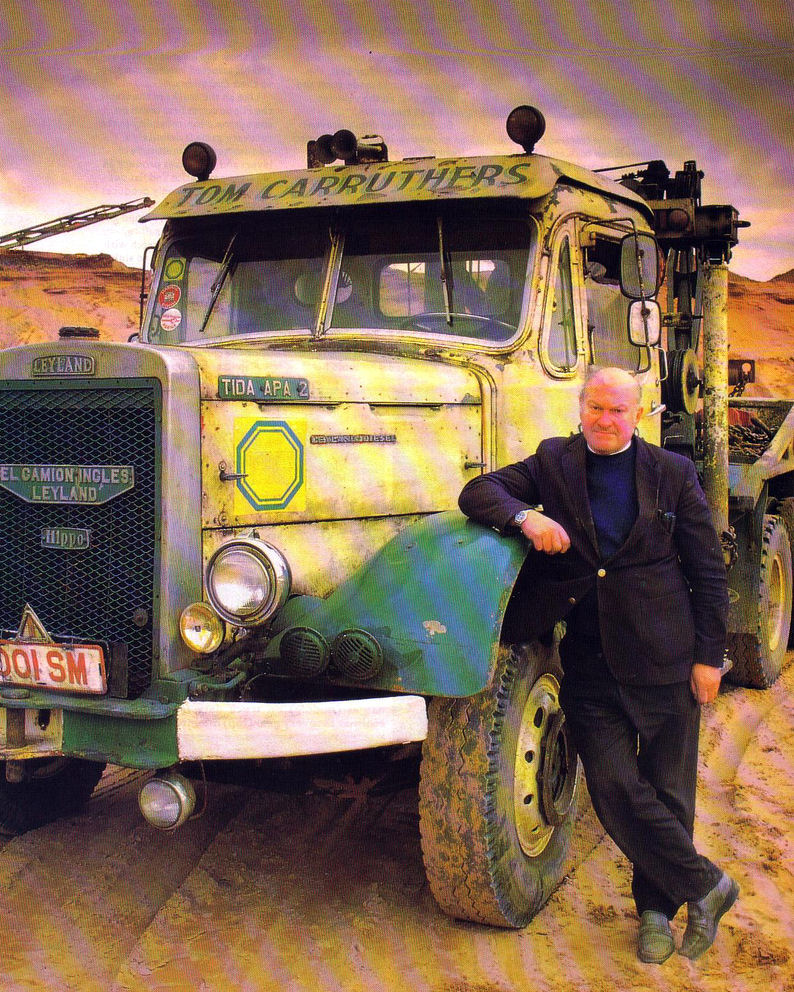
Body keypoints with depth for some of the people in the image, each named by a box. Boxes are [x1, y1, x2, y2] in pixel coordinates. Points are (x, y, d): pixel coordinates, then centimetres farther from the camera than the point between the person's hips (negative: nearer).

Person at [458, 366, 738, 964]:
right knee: (614, 787, -4)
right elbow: (479, 492, 1)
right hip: (589, 661, 1)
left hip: (663, 656, -1)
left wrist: (708, 656, -1)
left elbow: (709, 570, 4)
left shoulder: (672, 473, 3)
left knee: (666, 789, 6)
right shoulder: (554, 462, 8)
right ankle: (705, 885, 15)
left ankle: (658, 905, 26)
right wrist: (525, 516, -19)